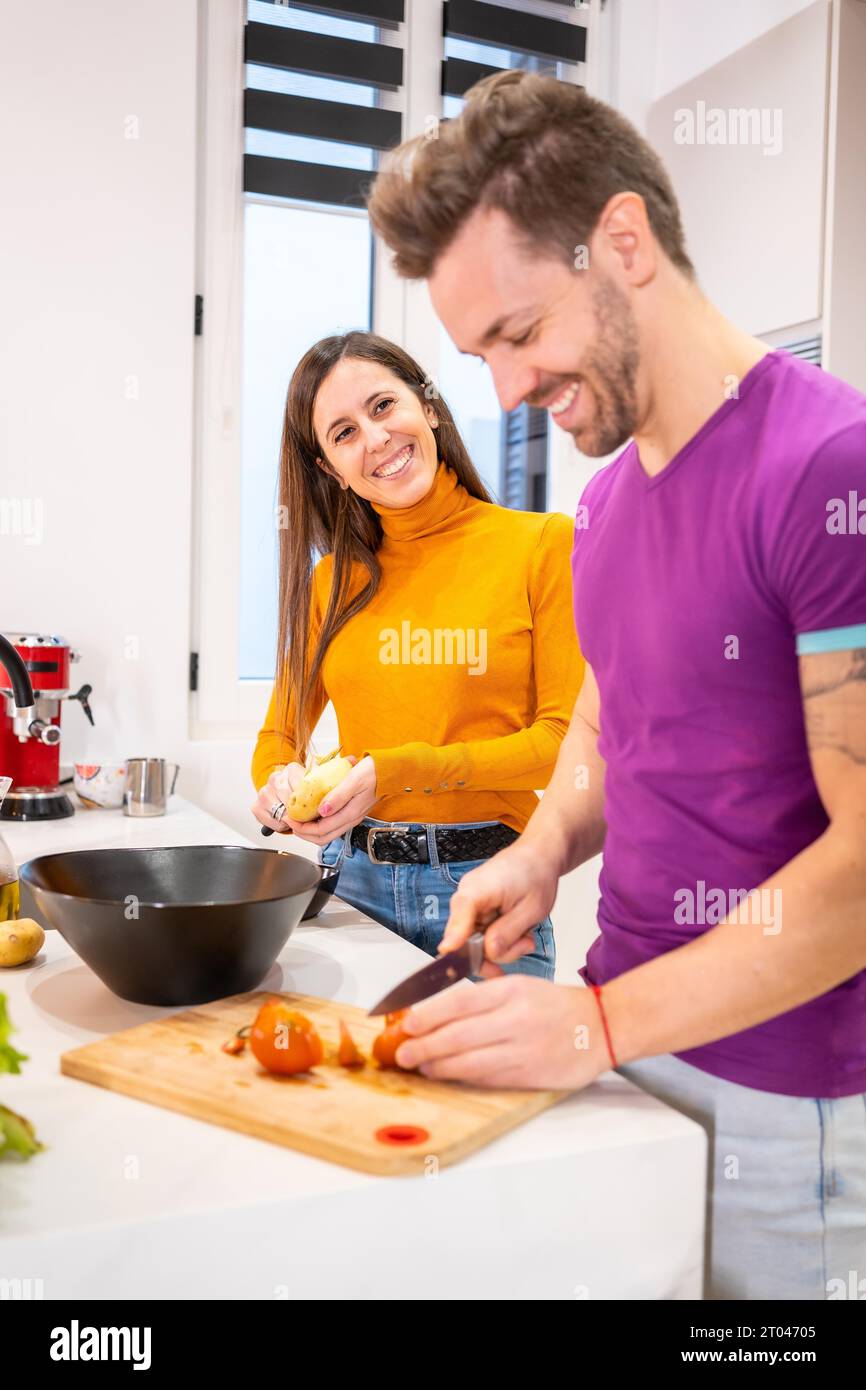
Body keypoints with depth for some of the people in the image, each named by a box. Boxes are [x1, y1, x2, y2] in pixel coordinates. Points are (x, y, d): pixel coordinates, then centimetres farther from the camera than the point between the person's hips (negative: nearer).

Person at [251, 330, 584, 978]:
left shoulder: (543, 543, -4)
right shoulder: (334, 579, 9)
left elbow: (565, 737, -9)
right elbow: (280, 733, 13)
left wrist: (397, 772, -17)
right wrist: (280, 784, -11)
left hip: (486, 883, -3)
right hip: (354, 878, 3)